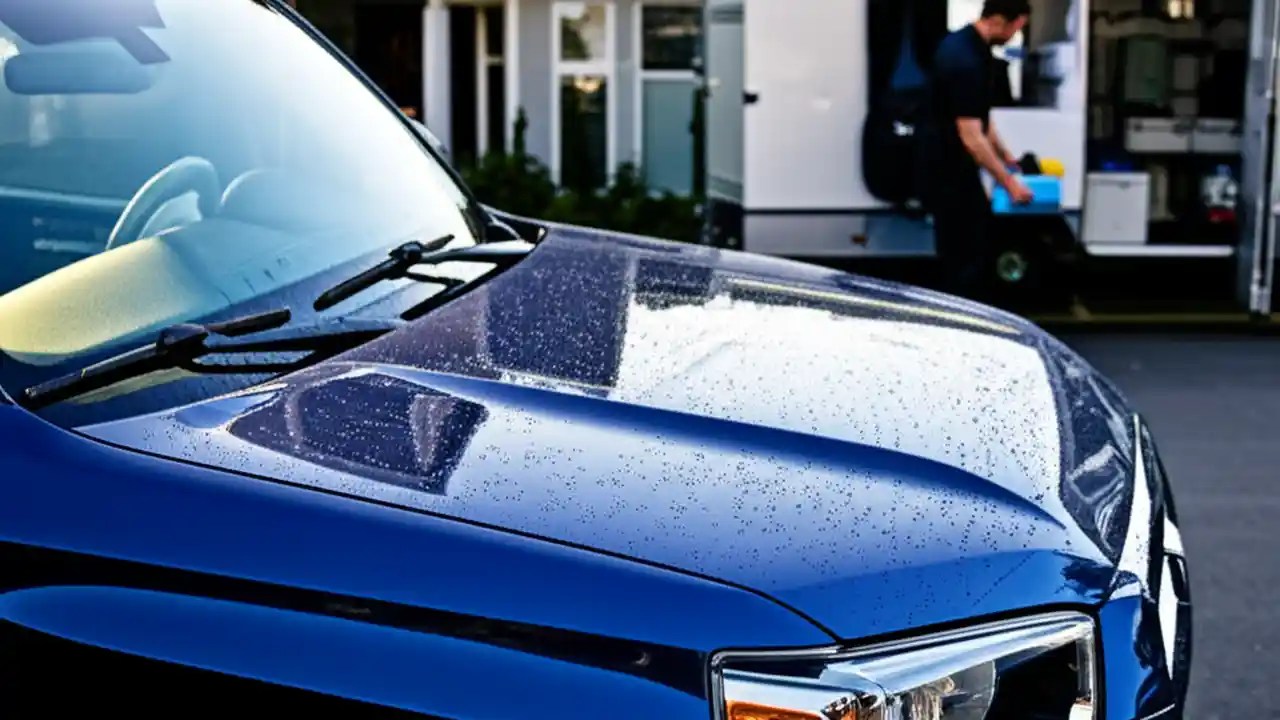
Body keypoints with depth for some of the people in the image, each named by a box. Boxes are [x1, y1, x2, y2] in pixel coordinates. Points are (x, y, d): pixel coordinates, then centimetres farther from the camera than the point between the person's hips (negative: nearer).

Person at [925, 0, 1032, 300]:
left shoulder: (967, 44, 6)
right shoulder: (965, 61, -26)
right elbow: (971, 136, -27)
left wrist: (1004, 154, 20)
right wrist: (1009, 182, -21)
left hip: (954, 167, 10)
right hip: (950, 172, -10)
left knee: (976, 248, 17)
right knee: (966, 257, -3)